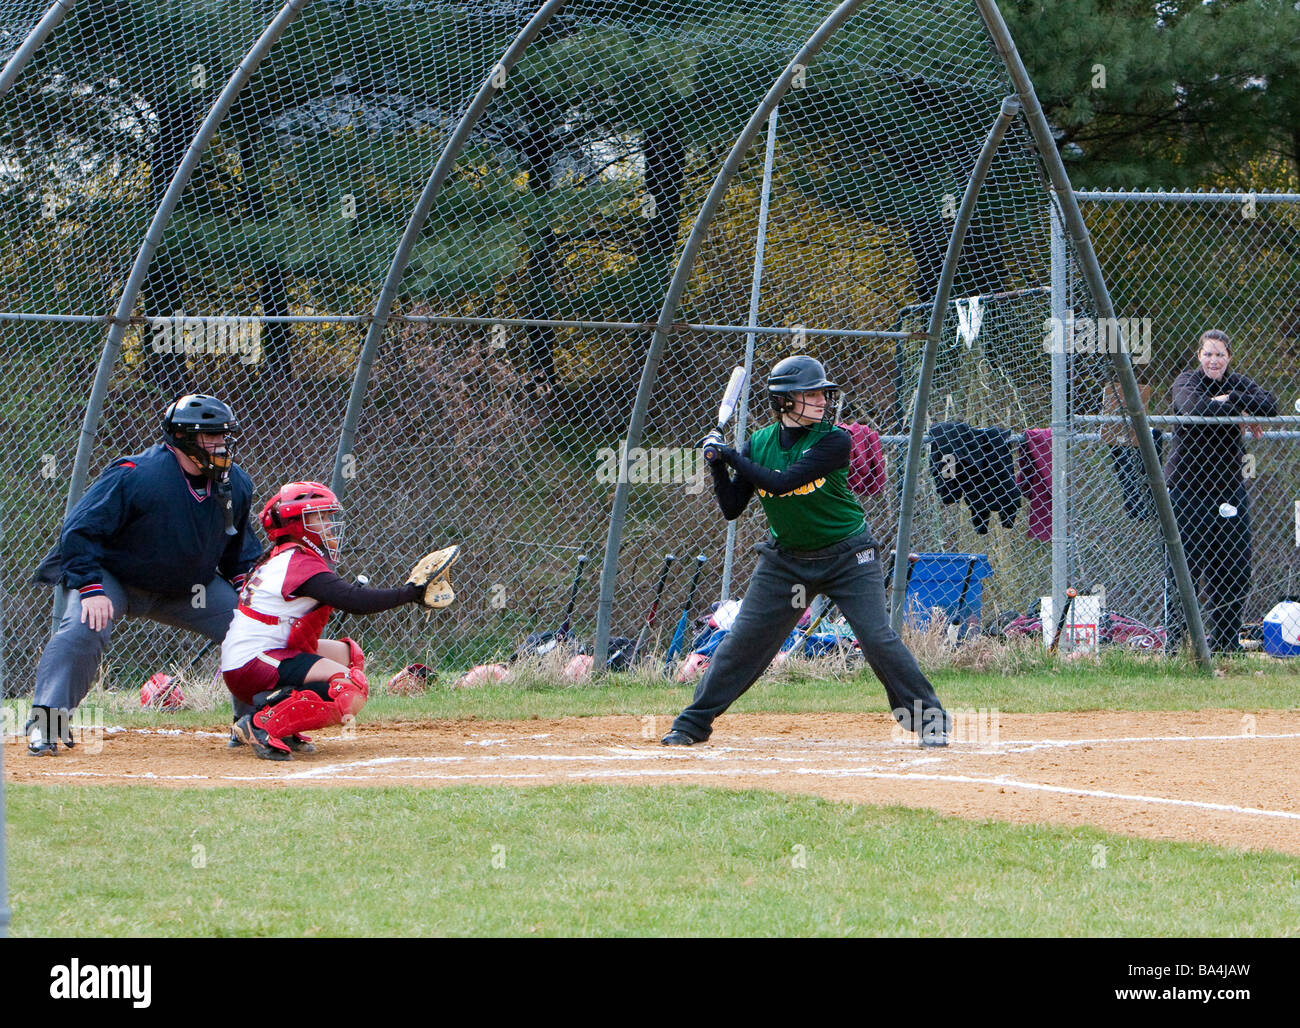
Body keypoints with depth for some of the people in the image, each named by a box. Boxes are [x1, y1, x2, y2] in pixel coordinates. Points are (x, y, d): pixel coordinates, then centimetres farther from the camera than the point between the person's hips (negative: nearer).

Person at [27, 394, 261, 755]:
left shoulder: (236, 485, -6)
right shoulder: (134, 476, -26)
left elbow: (240, 547, 14)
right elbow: (81, 530, -23)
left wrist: (245, 585, -2)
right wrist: (90, 587, -31)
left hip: (189, 588, 5)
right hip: (113, 578, -5)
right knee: (82, 629, -32)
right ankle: (45, 724, -25)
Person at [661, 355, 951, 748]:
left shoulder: (834, 441, -16)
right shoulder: (759, 444, -2)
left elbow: (780, 482, -25)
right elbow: (731, 509, 0)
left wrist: (731, 456, -18)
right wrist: (719, 466, -14)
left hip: (847, 558, -3)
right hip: (786, 560, 3)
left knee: (879, 639, -12)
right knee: (742, 641, 0)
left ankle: (932, 720, 0)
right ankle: (693, 723, 11)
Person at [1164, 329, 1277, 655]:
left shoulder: (1237, 384, 9)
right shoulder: (1187, 382, -2)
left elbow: (1270, 405, -8)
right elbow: (1194, 407, -24)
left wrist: (1230, 399, -17)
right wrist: (1239, 414, -15)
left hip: (1228, 485, 4)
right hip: (1186, 484, -4)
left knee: (1233, 567, 4)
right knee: (1182, 566, -5)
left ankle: (1225, 641, 13)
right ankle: (1174, 642, 0)